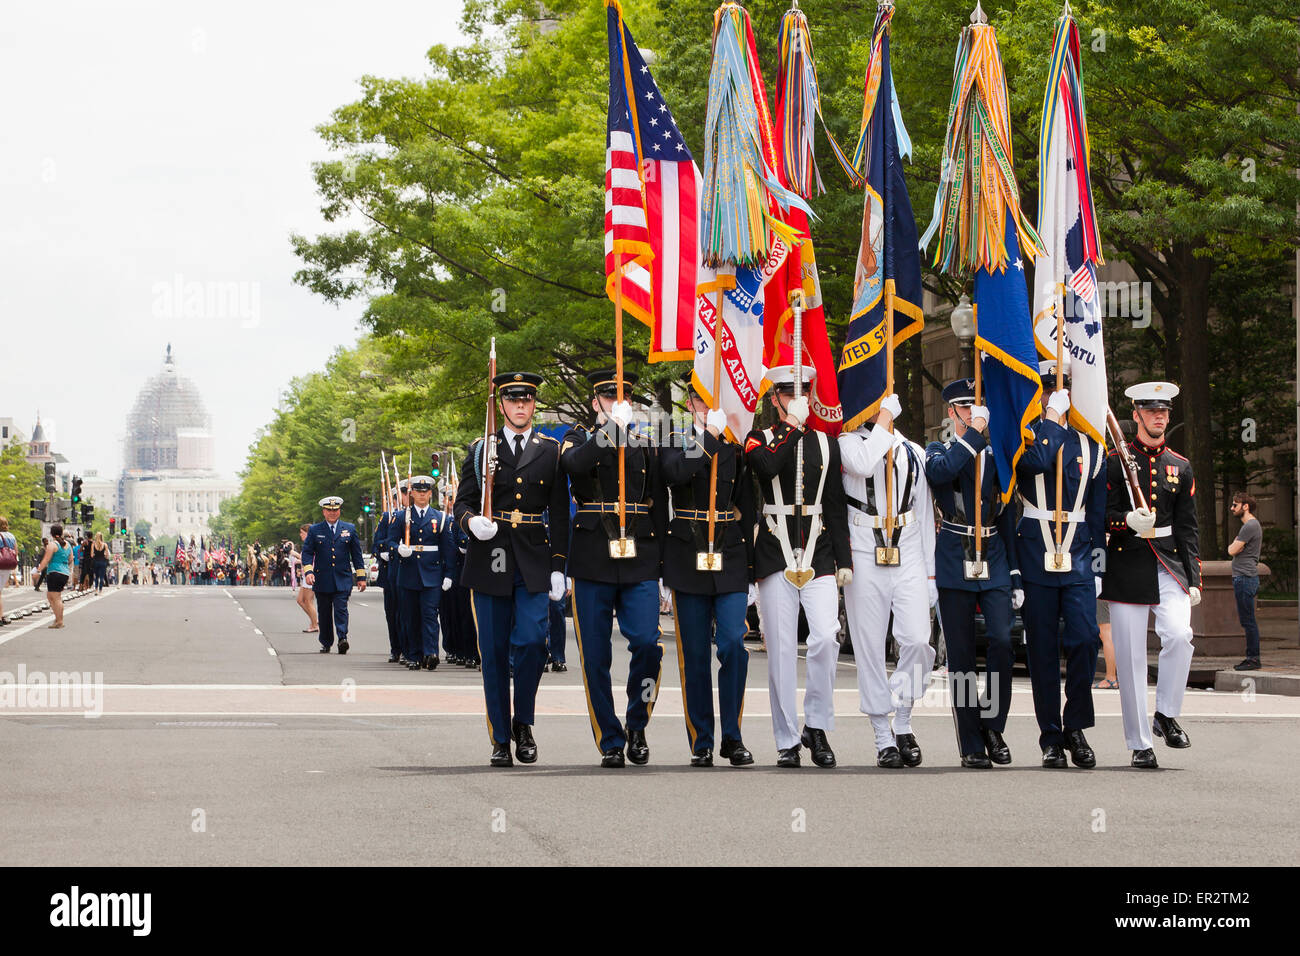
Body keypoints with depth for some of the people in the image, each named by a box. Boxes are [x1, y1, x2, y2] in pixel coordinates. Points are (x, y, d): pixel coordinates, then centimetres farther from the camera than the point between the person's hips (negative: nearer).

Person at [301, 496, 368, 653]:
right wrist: (308, 571, -14)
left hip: (342, 579, -1)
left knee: (341, 609, -15)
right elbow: (307, 552, 2)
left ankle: (342, 638, -24)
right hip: (322, 580, 1)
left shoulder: (350, 529, 9)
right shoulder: (314, 530, 6)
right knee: (324, 613, 7)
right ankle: (326, 643, 18)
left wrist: (361, 577, 7)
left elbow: (357, 554, 10)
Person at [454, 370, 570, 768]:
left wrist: (558, 566, 2)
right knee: (494, 653, 1)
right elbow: (463, 501, 7)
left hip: (533, 563, 0)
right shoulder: (481, 449, 9)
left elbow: (559, 512, 9)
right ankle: (501, 740, 10)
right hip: (489, 563, 0)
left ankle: (523, 722, 7)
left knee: (532, 640, -15)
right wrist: (471, 522, -17)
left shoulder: (551, 450, 10)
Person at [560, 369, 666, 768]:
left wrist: (664, 563, 9)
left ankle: (636, 725, 7)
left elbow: (659, 506, 14)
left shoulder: (646, 444, 14)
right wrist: (612, 426, -22)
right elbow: (574, 465, -17)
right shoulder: (579, 438, 9)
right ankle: (610, 742, 10)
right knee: (596, 658, 0)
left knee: (647, 643, -14)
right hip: (592, 562, -1)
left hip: (640, 560, 1)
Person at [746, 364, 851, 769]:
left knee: (826, 637, -15)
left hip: (818, 557, 2)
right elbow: (766, 466, -20)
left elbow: (837, 508, 12)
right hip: (776, 558, -2)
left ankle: (816, 726, 2)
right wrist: (792, 425, -14)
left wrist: (844, 560, 6)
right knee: (781, 649, -1)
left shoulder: (827, 444, 13)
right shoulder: (760, 439, 6)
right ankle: (787, 741, 5)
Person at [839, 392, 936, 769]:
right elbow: (864, 464, -22)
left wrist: (930, 572, 12)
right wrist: (885, 416, -13)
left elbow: (925, 515, 17)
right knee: (870, 652, -1)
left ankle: (903, 724, 8)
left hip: (909, 558, 2)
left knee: (917, 641, -12)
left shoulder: (913, 453, 15)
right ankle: (884, 738, 7)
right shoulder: (847, 442, 4)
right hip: (865, 559, -2)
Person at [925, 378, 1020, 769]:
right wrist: (974, 432, -18)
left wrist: (1016, 575, 10)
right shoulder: (938, 451, 6)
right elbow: (941, 473, -21)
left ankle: (993, 726, 3)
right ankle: (972, 743, 6)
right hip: (954, 567, -2)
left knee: (1002, 642, -14)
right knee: (961, 656, -1)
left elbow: (1008, 517, 15)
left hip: (995, 564, 2)